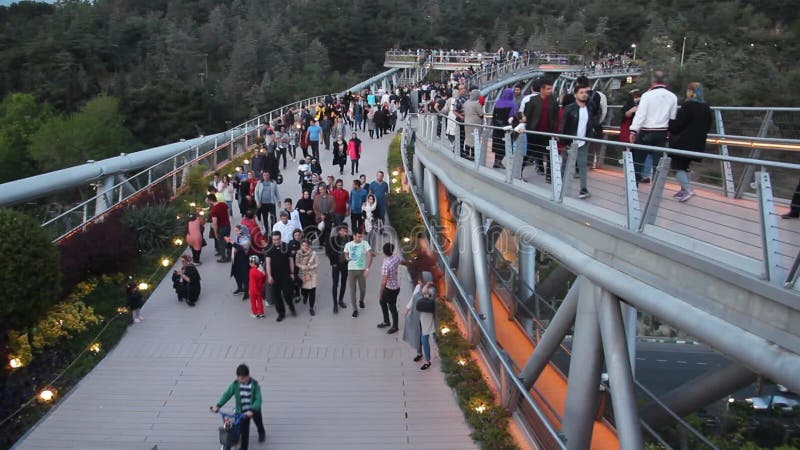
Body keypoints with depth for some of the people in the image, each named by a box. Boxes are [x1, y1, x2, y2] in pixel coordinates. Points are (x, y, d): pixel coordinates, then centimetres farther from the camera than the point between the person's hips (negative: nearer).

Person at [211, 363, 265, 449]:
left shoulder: (254, 385, -23)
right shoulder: (235, 384, -15)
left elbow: (258, 399, -29)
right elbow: (227, 394, -16)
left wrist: (252, 410, -43)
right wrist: (218, 405, -29)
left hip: (254, 410, -1)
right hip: (242, 411, 1)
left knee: (259, 423, 25)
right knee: (243, 431, -3)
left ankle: (261, 433, 58)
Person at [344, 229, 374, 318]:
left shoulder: (365, 243, -6)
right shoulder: (348, 245, -1)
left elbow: (369, 256, -13)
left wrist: (367, 268, -21)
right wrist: (347, 258, -9)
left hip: (362, 270, 0)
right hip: (351, 270, 0)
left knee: (363, 289, 11)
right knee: (352, 290, 1)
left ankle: (361, 301, 44)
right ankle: (355, 310, 11)